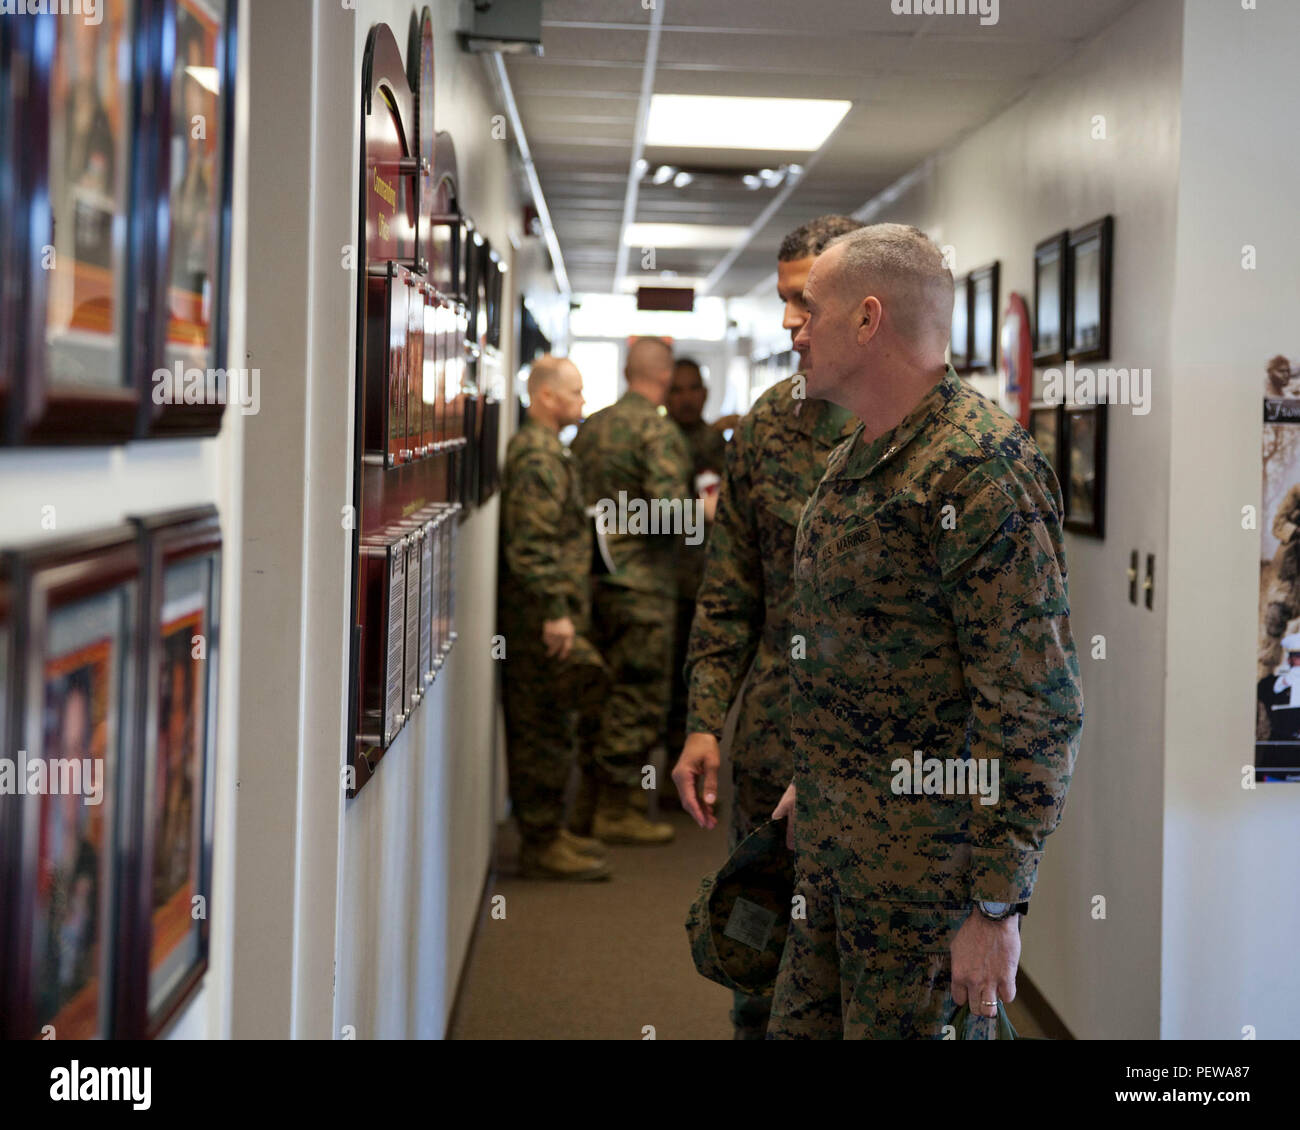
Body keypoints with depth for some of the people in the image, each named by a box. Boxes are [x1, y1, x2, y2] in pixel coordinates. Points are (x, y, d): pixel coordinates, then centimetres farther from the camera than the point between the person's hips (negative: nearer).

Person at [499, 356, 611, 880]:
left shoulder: (545, 451, 18)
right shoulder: (538, 457, -15)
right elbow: (533, 546, -23)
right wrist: (556, 612, -23)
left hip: (538, 619, 10)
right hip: (539, 618, -10)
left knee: (542, 728, 15)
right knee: (544, 729, -5)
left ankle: (546, 832, 23)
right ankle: (541, 846, 1)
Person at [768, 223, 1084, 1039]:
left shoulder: (984, 472, -20)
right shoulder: (859, 457, 11)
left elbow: (1037, 712, -22)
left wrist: (998, 905, -21)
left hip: (927, 850, -9)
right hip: (837, 837, 9)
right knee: (801, 1025, 15)